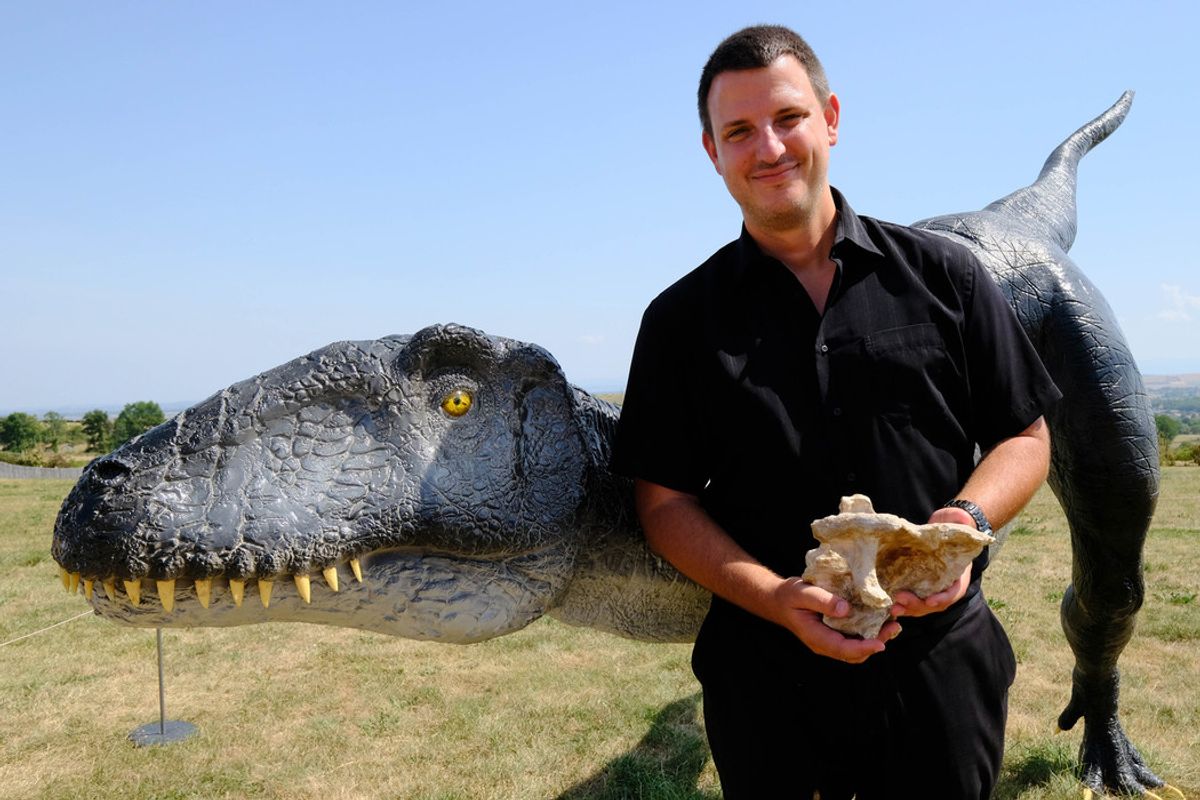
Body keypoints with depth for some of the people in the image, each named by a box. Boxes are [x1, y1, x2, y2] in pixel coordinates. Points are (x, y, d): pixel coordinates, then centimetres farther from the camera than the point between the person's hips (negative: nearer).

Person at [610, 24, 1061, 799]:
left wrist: (967, 521, -15)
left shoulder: (942, 275, 1)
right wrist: (773, 598, -16)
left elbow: (1025, 437, 6)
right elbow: (665, 500, -2)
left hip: (941, 658, 1)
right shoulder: (682, 320, -1)